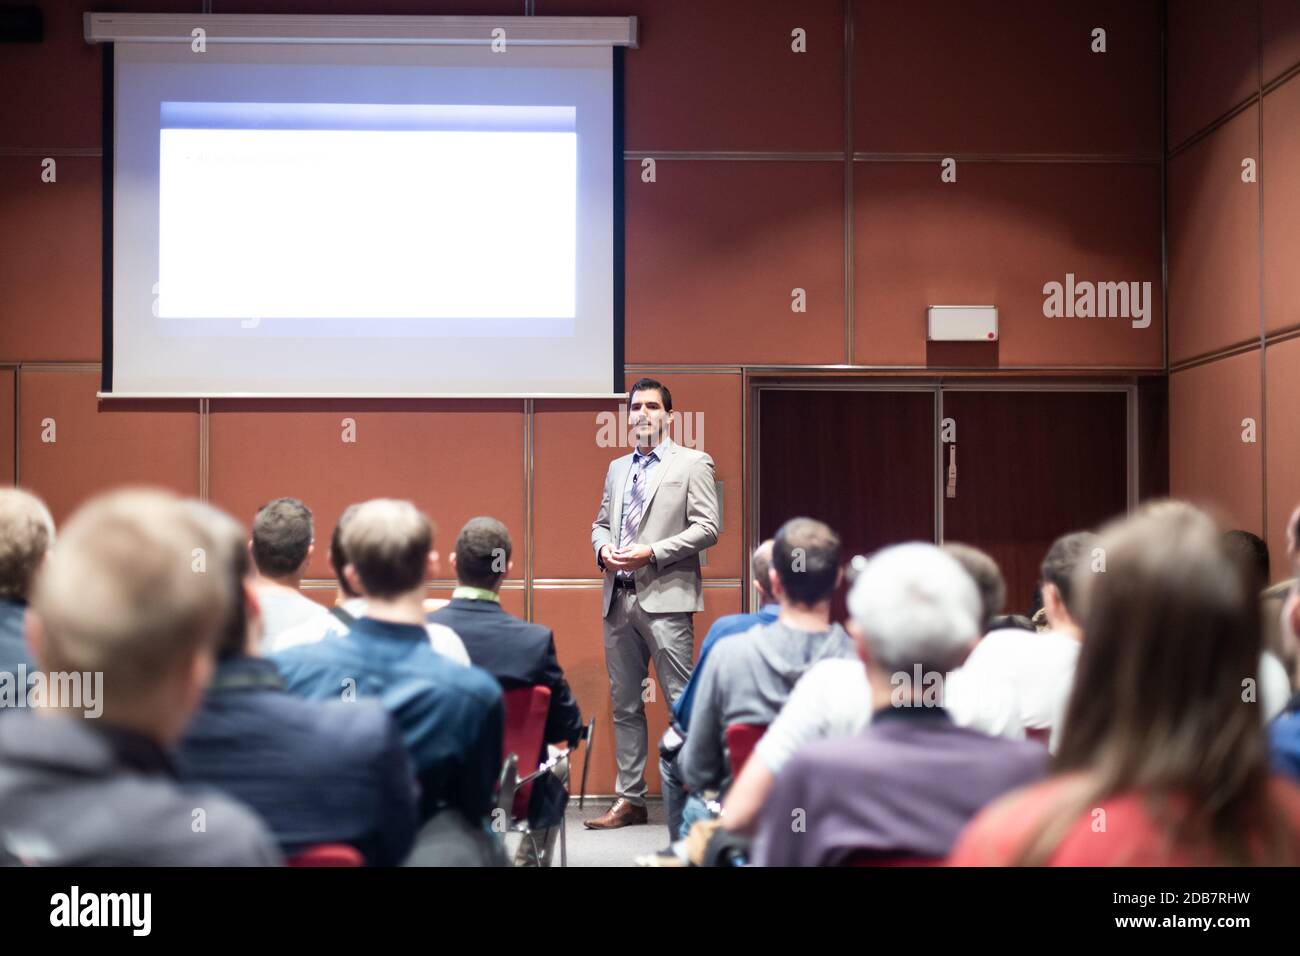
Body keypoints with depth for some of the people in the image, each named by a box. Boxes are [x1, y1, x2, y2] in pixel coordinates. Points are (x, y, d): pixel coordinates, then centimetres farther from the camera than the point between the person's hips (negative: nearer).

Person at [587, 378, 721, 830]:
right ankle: (629, 799, 17)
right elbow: (600, 522, 23)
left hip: (664, 598, -6)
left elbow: (708, 526, -7)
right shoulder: (617, 468, 19)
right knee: (625, 706, 10)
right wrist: (603, 548, 0)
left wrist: (652, 553, -14)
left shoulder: (692, 463, 1)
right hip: (619, 600, 6)